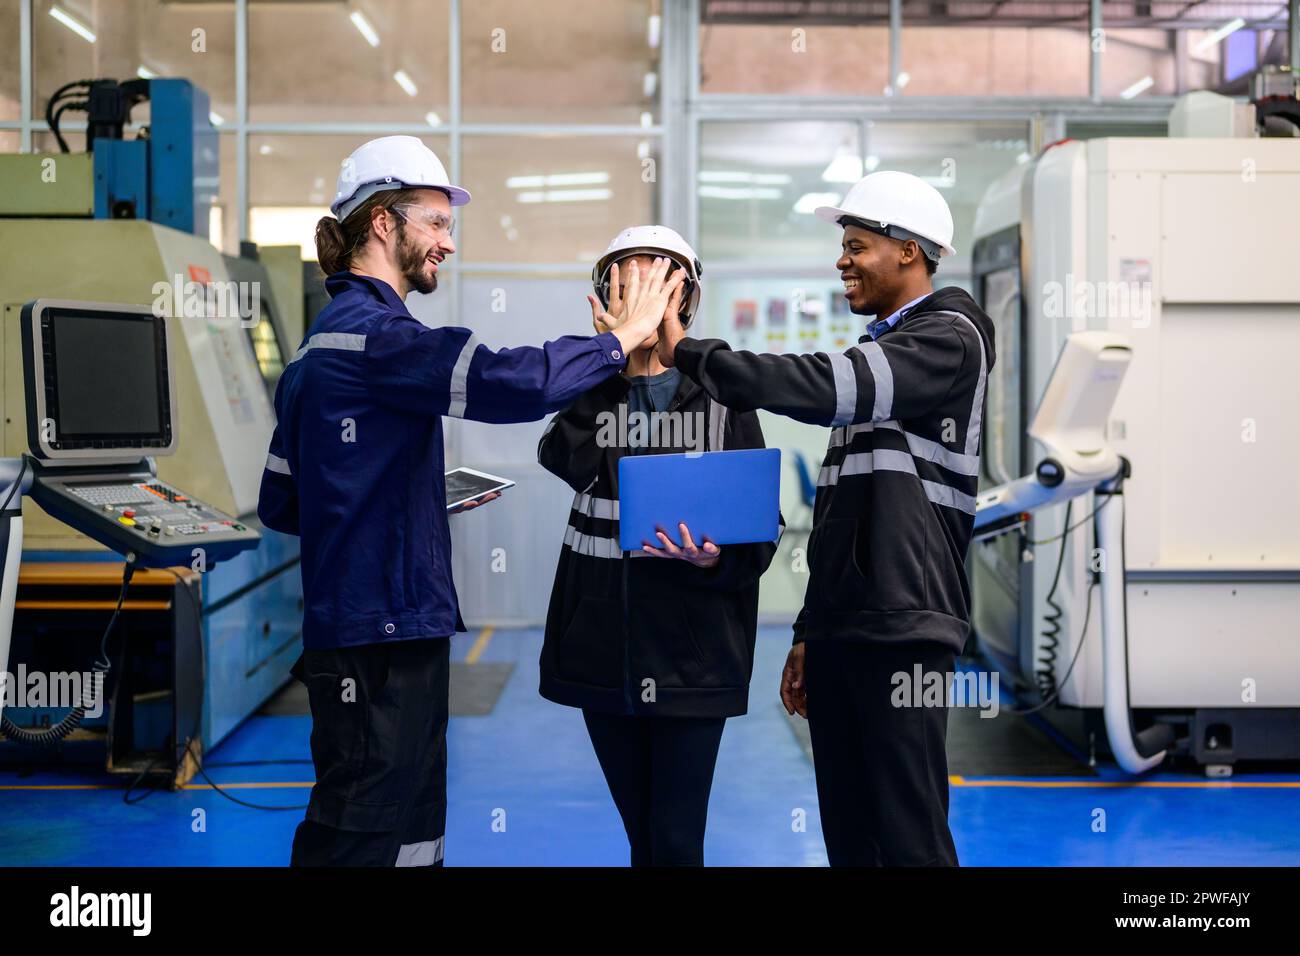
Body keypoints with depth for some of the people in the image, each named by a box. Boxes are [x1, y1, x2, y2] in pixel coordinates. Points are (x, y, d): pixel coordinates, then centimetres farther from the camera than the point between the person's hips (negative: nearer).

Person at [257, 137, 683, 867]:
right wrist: (621, 339, -11)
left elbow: (280, 506, 19)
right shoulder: (374, 333, -14)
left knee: (413, 832, 16)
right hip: (382, 637, -10)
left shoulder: (323, 343, 17)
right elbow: (510, 383, -24)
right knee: (362, 839, -4)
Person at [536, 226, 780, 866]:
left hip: (691, 651, -2)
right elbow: (568, 461, -15)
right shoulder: (590, 391, 9)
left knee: (676, 840, -3)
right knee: (641, 833, 13)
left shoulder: (722, 398, 2)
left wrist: (714, 559, -21)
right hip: (602, 648, 3)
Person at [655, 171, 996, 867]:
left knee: (909, 836, -8)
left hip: (902, 631, -9)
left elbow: (828, 388, -23)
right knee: (847, 835, 10)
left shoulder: (948, 338, -6)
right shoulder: (876, 353, 22)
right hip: (839, 632, 9)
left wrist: (689, 353, -19)